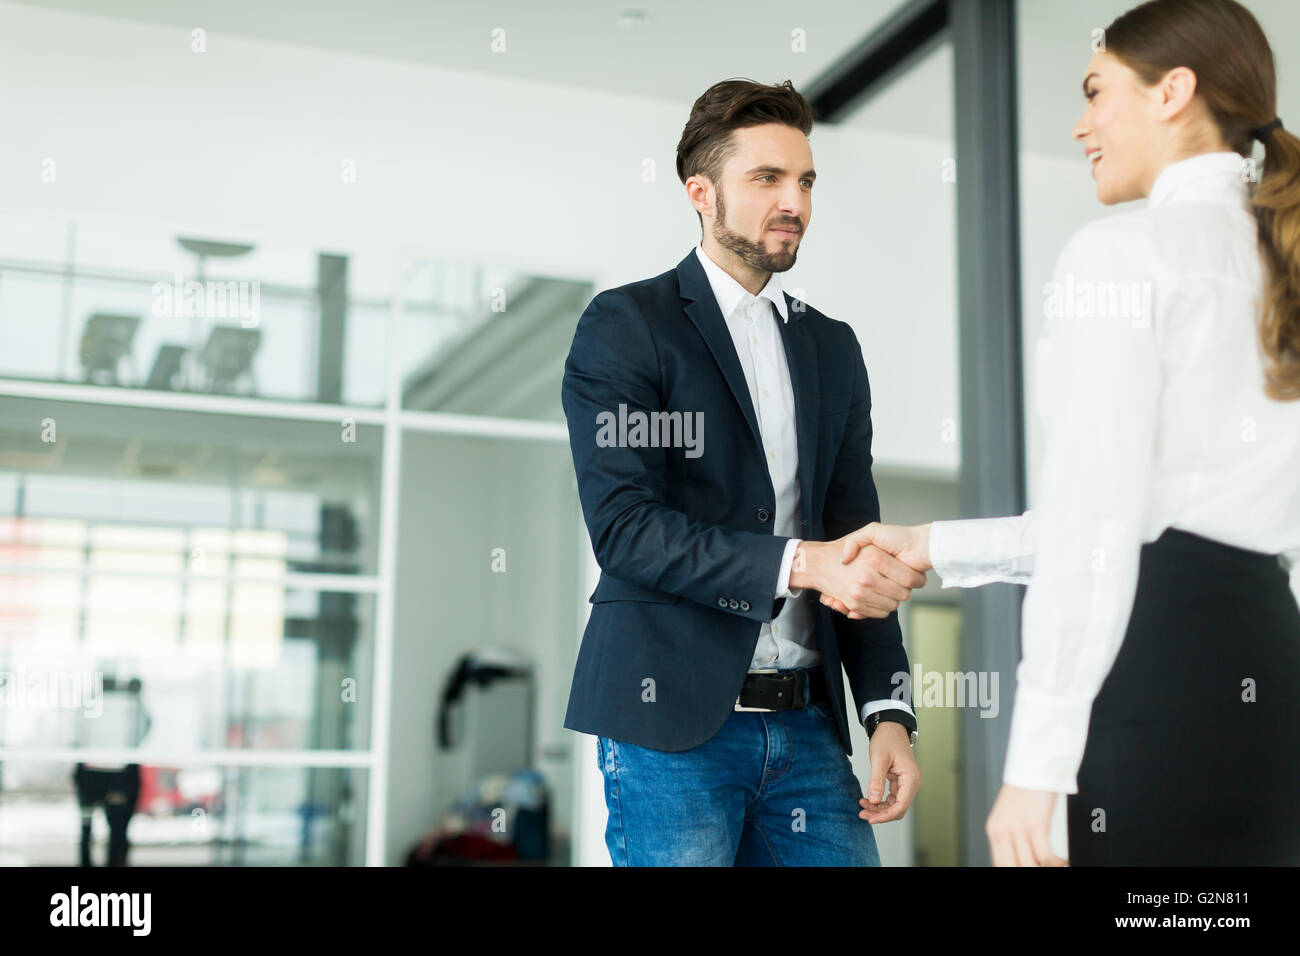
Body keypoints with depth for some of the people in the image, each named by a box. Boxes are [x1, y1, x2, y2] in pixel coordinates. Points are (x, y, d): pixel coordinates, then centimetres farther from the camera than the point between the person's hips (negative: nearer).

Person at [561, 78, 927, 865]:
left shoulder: (833, 348, 15)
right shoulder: (623, 326, -2)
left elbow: (856, 542, 14)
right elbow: (622, 526, -14)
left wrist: (888, 711, 4)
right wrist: (800, 562, -23)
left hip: (806, 725, 5)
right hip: (673, 722, -5)